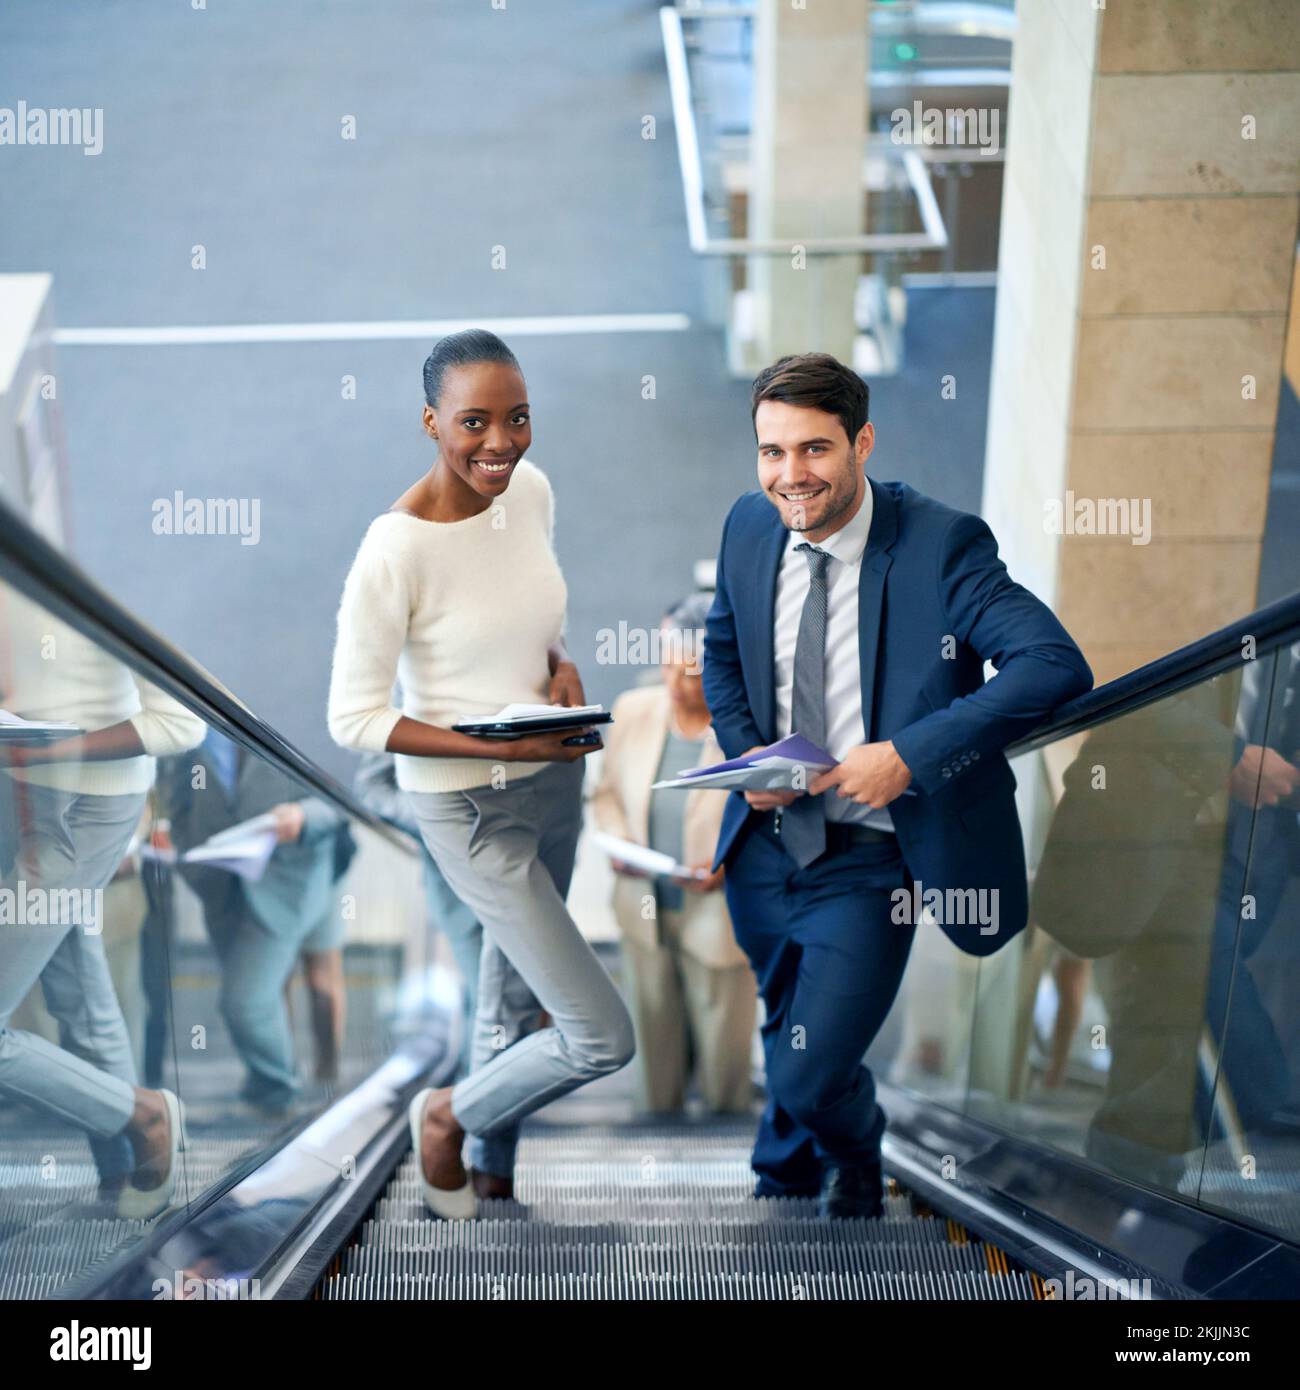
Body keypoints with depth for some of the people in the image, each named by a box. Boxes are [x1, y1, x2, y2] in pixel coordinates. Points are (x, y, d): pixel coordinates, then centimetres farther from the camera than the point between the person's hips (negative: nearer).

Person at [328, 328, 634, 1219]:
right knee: (604, 1038, -5)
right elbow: (354, 720, -19)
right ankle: (447, 1117, 23)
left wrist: (560, 663, -7)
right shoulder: (395, 551, -26)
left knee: (516, 995, 24)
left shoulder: (532, 490, -5)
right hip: (471, 809, -7)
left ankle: (493, 1177, 47)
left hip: (555, 781, 7)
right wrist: (500, 745, -25)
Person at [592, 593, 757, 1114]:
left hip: (719, 920, -3)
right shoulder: (633, 709, -2)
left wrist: (730, 865, -25)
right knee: (655, 1053, 16)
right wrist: (618, 840, -7)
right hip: (645, 915, 4)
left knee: (723, 1064, 10)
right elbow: (608, 791, 12)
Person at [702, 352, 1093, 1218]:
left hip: (868, 860, -5)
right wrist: (746, 752, -5)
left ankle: (856, 1162, 32)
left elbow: (1056, 666, -30)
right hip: (764, 843, 5)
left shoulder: (943, 545, -20)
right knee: (784, 1035, 26)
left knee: (811, 1078, -7)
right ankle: (784, 1179, 57)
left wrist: (909, 754, -32)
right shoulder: (751, 527, -3)